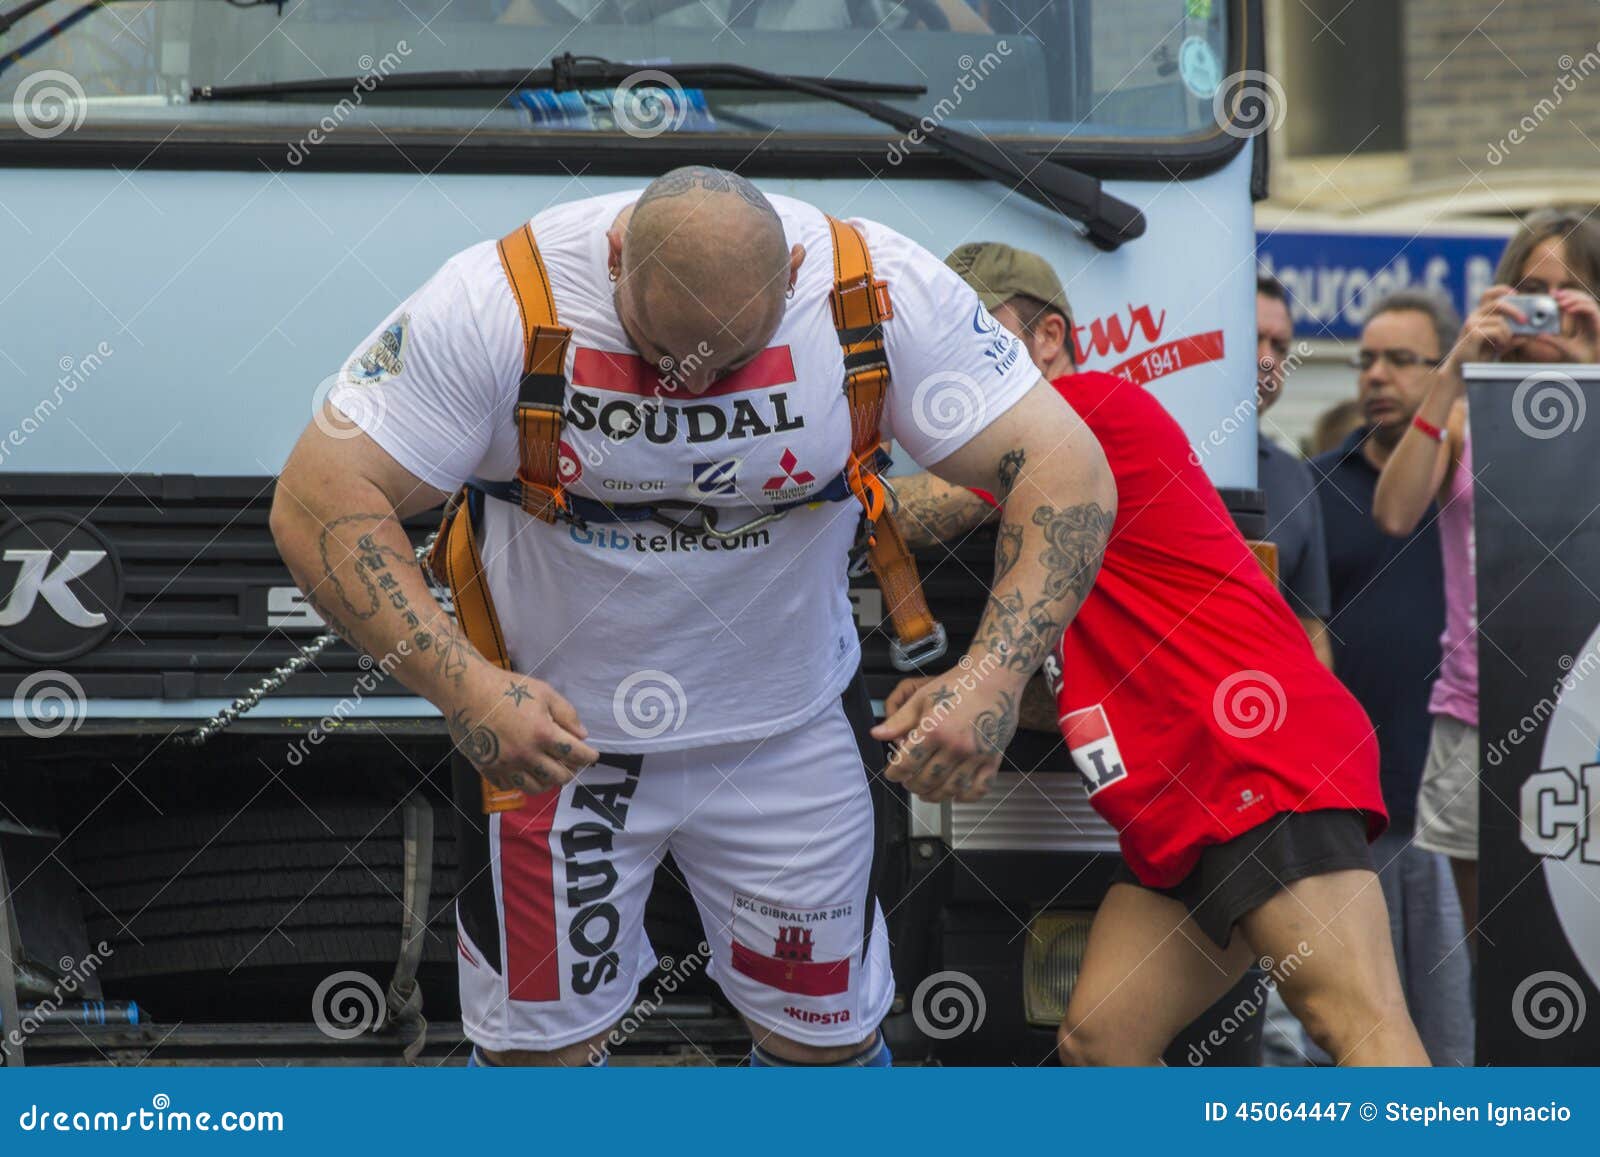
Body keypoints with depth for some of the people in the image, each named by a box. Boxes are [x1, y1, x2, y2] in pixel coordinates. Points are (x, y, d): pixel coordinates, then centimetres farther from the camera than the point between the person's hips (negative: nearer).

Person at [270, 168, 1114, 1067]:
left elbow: (1068, 469, -19)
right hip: (550, 724, -1)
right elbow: (321, 503, -22)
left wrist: (996, 680, -34)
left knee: (830, 1041, 12)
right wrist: (462, 686, -35)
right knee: (539, 1043, 8)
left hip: (791, 728, 1)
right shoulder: (497, 304, -24)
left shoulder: (881, 292, -20)